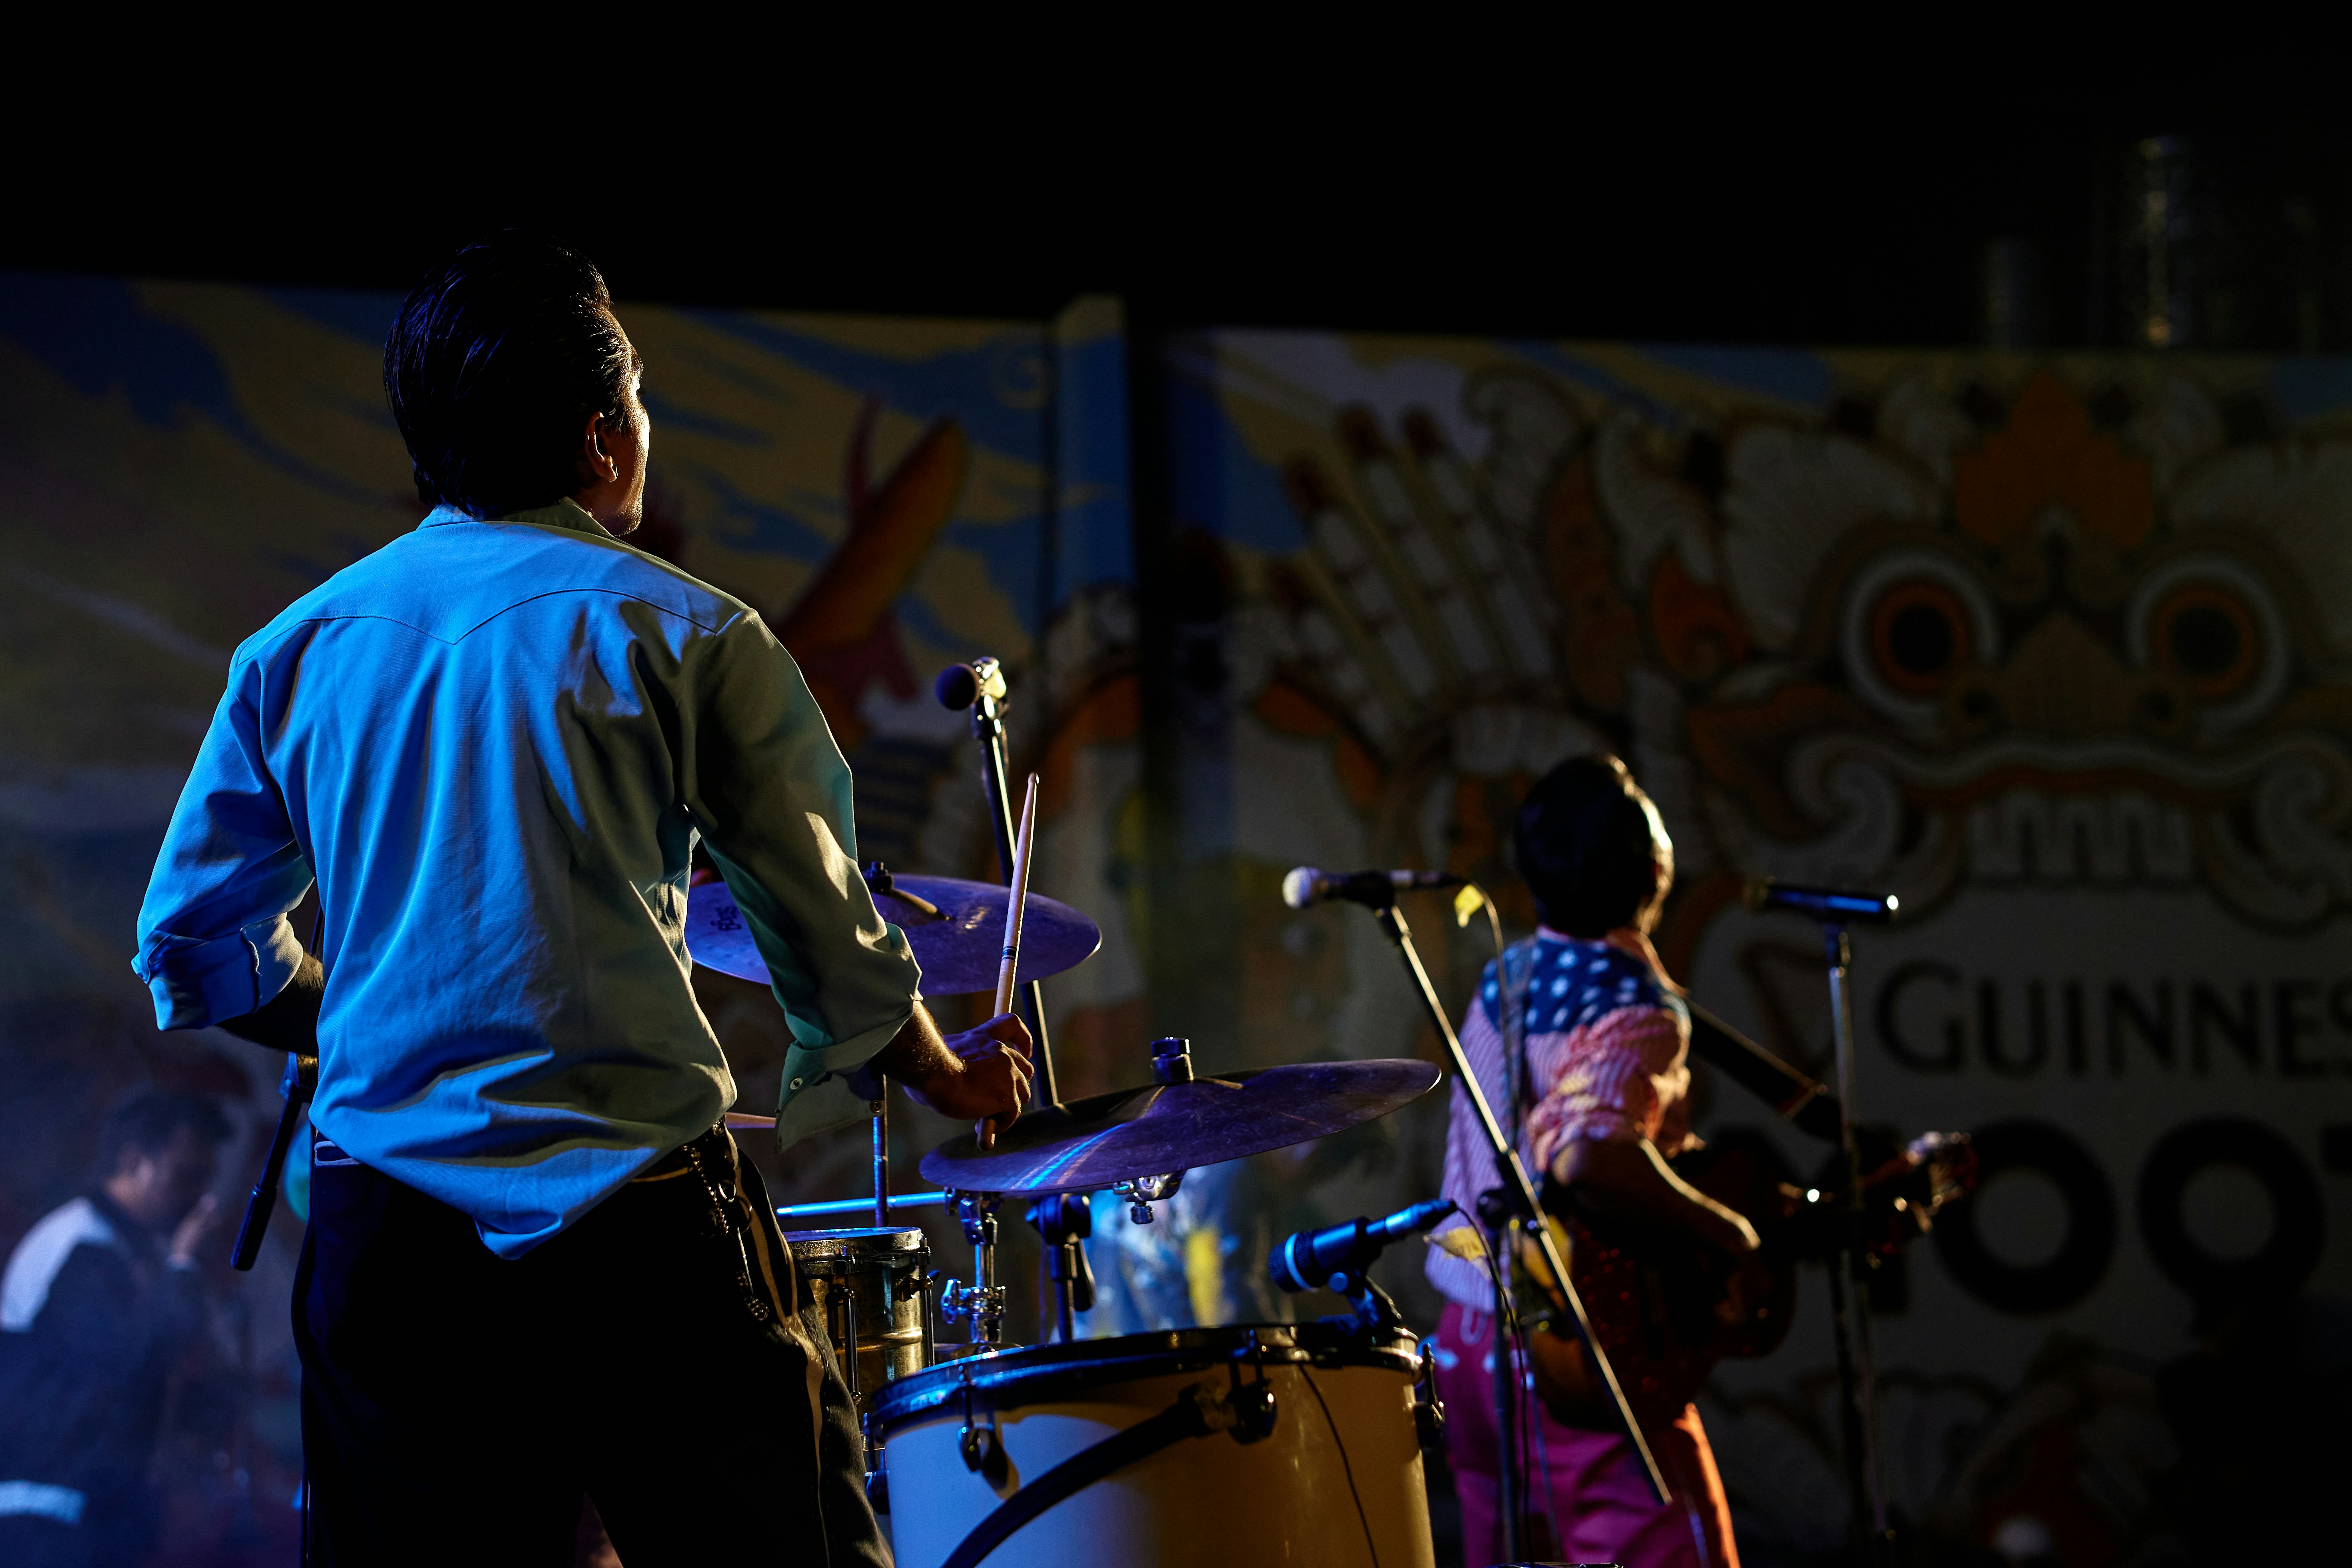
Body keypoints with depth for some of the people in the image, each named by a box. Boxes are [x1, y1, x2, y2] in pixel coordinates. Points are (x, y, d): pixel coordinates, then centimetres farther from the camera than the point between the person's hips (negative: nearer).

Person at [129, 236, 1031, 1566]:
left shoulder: (296, 647, 10)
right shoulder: (679, 634, -1)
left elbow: (194, 945, 16)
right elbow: (832, 942, 3)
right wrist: (954, 1077, 22)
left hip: (383, 1243, 4)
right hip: (643, 1228, -4)